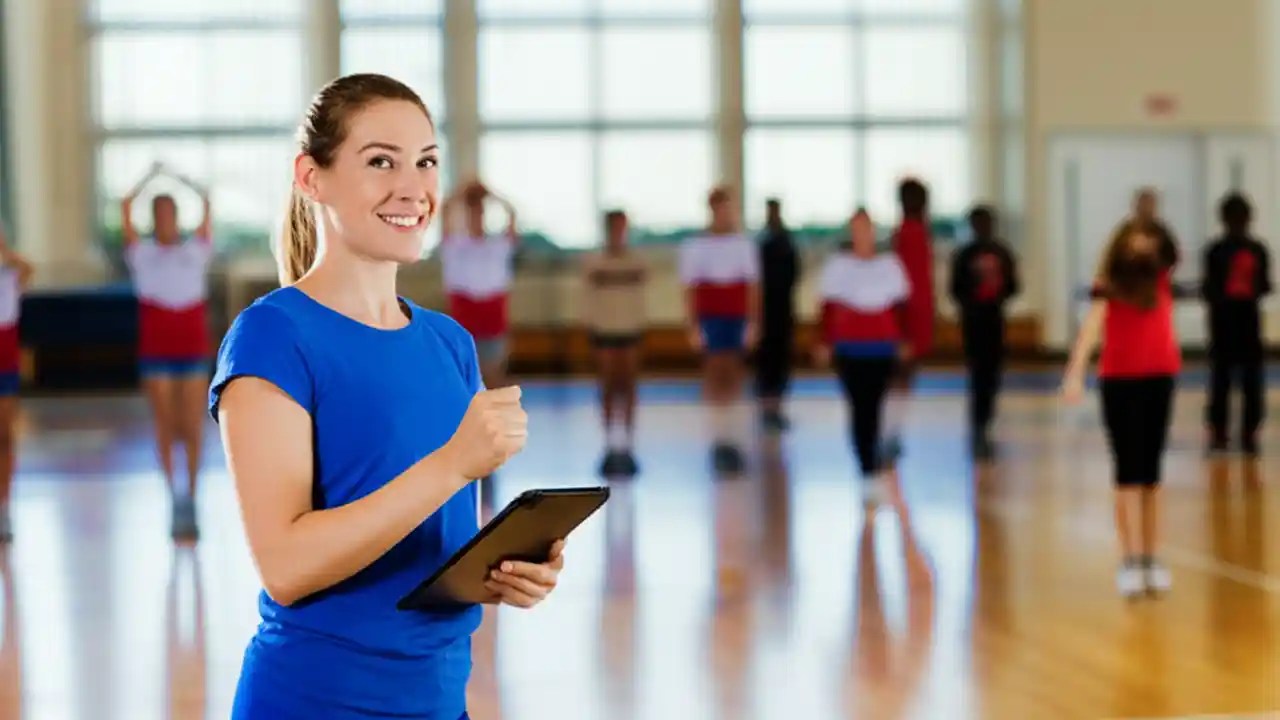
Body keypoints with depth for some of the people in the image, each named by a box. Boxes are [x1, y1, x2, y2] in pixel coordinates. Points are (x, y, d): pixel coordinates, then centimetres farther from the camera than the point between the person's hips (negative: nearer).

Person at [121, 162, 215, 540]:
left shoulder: (196, 249, 9)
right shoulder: (141, 252, 7)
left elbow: (206, 201, 5)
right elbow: (125, 207, 1)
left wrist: (179, 177, 14)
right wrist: (152, 176, 10)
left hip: (193, 349, 0)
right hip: (156, 352, 0)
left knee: (192, 425, -1)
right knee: (165, 426, 1)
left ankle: (190, 496, 5)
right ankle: (175, 494, 5)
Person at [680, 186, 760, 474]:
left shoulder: (744, 244, 7)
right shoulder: (695, 246, 1)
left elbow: (753, 286, 8)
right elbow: (690, 289, 0)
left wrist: (753, 323, 2)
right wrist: (693, 327, -6)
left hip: (738, 320, 2)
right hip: (710, 319, -2)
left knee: (735, 377, 3)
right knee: (714, 376, -3)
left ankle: (734, 437, 8)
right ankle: (719, 437, 2)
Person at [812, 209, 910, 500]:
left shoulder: (890, 263, 7)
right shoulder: (838, 264, 2)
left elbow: (900, 306, 10)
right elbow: (828, 306, 1)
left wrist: (902, 341, 7)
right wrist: (825, 342, -4)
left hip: (883, 348, 2)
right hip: (849, 348, -2)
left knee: (874, 407, 5)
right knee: (859, 408, -6)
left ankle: (873, 464, 23)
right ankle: (869, 471, -4)